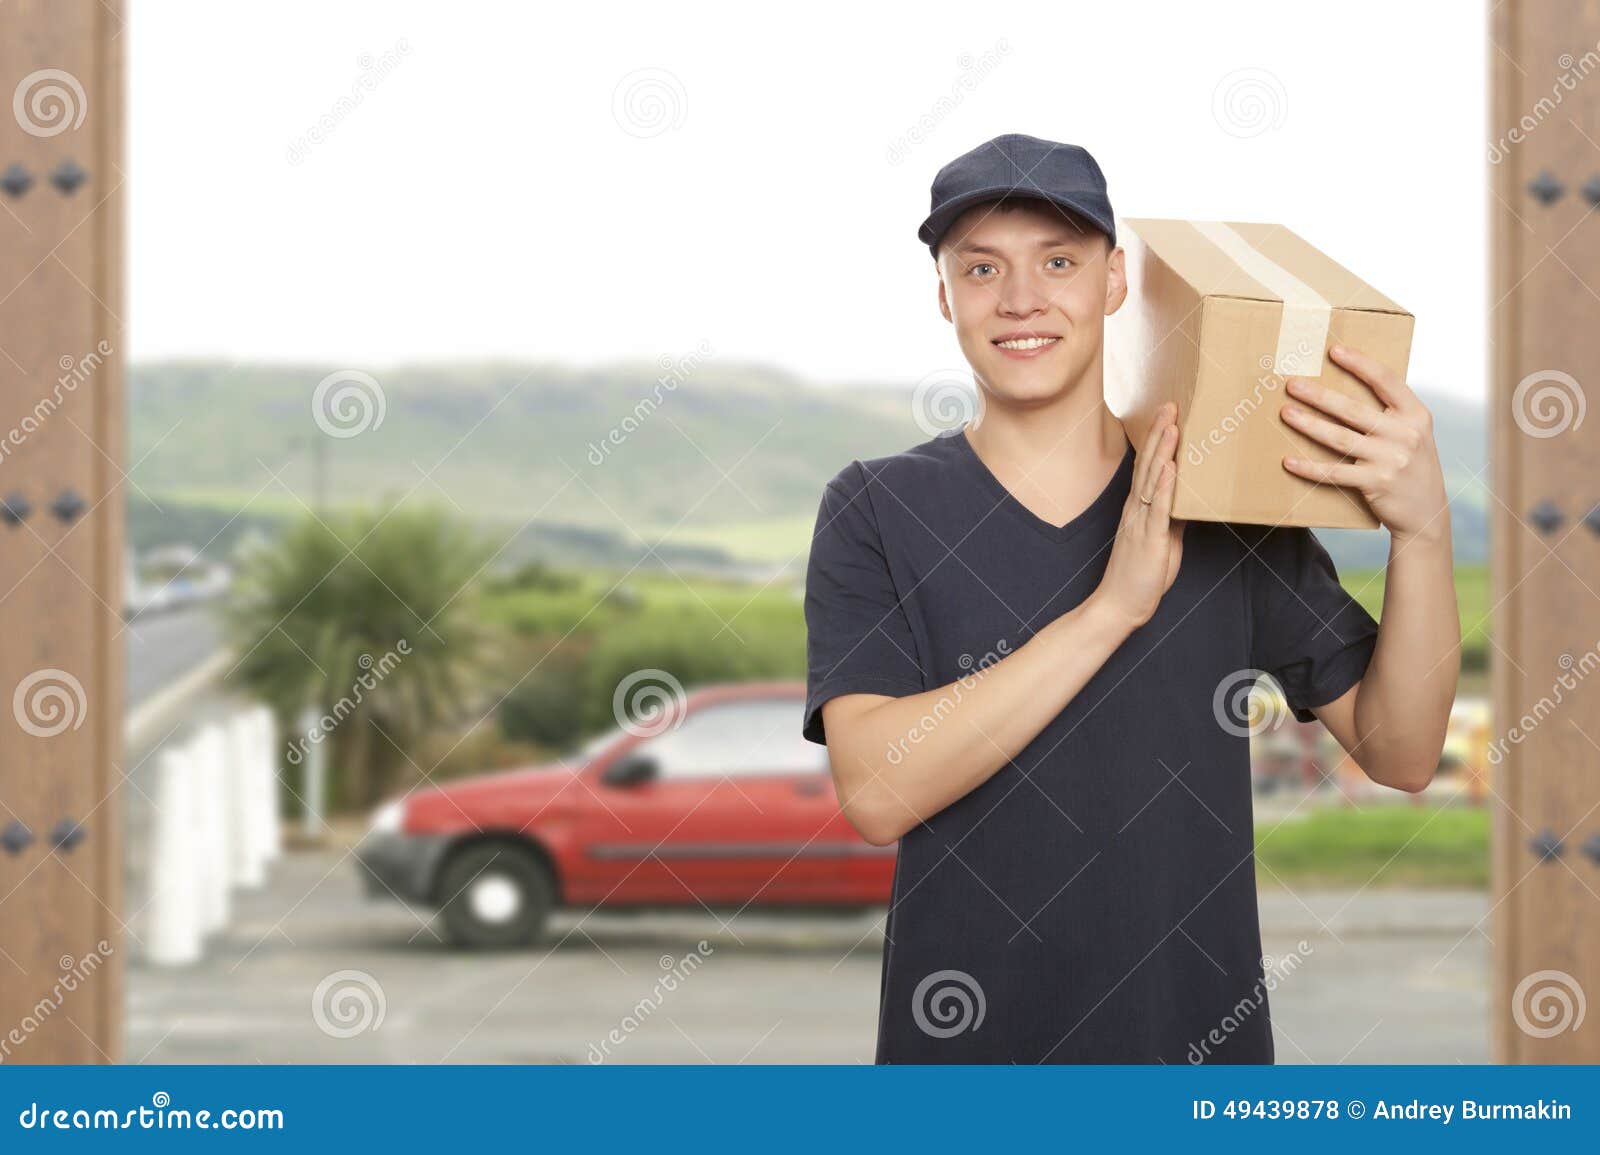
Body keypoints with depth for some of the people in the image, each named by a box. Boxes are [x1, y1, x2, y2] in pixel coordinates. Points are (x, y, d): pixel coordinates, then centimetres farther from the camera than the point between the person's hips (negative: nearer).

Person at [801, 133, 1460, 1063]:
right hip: (966, 1035, -2)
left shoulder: (1226, 505, -2)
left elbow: (1401, 753, -6)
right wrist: (1113, 605, -26)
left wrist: (1424, 524, -21)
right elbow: (877, 792, -21)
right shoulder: (879, 510, -7)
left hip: (1202, 1036, 2)